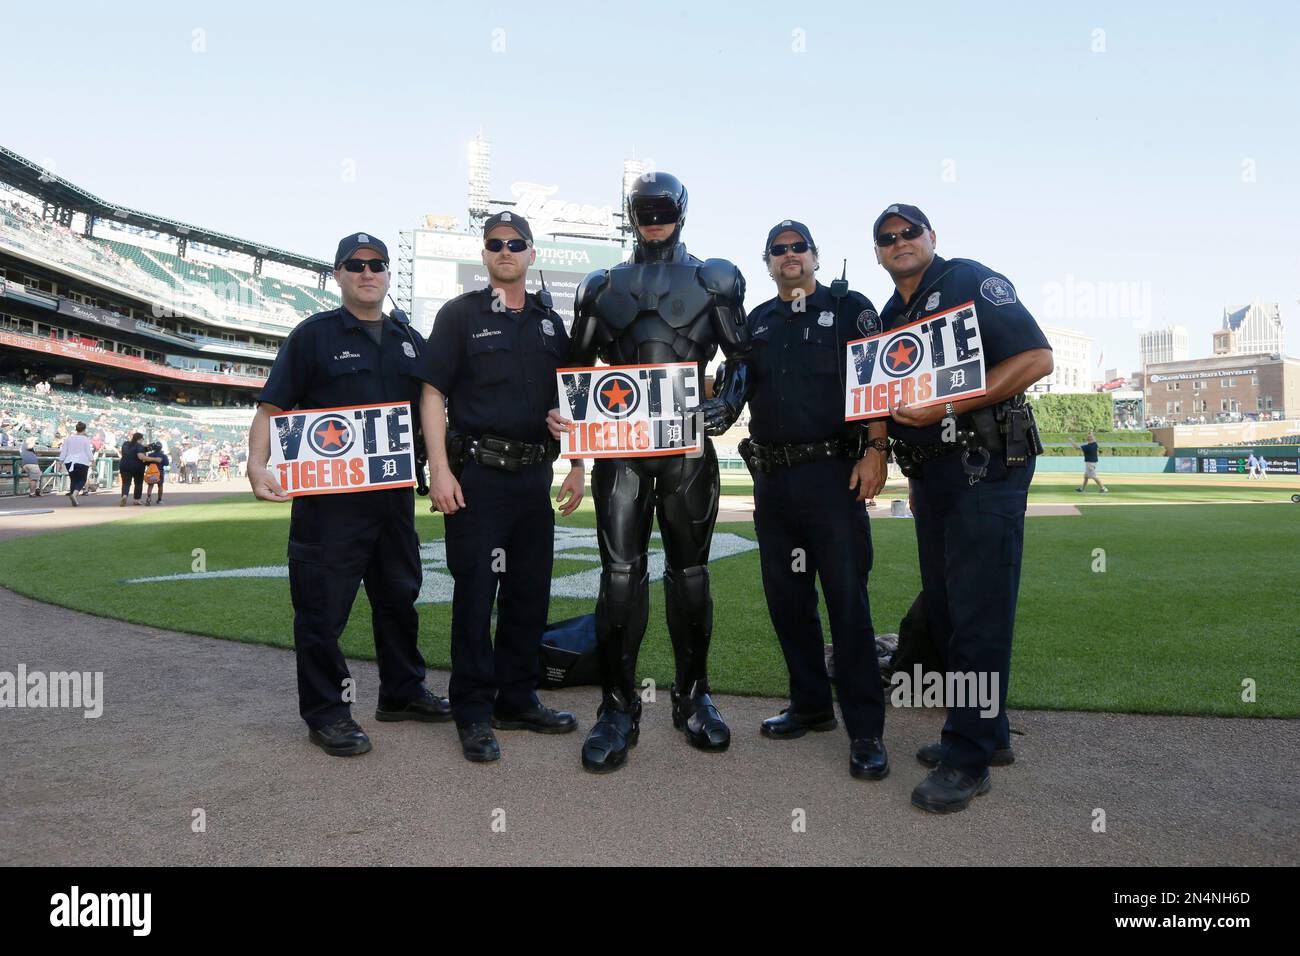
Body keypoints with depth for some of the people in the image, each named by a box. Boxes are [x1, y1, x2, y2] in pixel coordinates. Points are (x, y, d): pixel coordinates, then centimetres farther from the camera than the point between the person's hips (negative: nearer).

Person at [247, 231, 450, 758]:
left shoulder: (410, 340, 14)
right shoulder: (313, 334, 0)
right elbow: (271, 407, -5)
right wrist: (257, 464, -20)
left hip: (395, 491, 5)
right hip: (328, 493, -5)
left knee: (399, 595, 15)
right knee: (323, 602, -1)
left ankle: (403, 691, 30)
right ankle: (326, 712, 11)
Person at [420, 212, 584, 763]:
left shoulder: (549, 322, 15)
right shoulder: (460, 314, 1)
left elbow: (567, 401, 18)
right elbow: (432, 394, -4)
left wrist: (576, 467, 10)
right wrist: (439, 469, -13)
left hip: (534, 475, 5)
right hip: (477, 474, -5)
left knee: (530, 593, 10)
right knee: (475, 595, -2)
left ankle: (518, 701, 23)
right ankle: (474, 714, 8)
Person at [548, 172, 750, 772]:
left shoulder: (714, 281, 9)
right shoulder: (601, 286, 15)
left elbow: (744, 356, 7)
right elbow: (578, 365, 16)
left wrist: (729, 404, -11)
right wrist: (561, 412, -3)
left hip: (690, 442, -1)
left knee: (689, 571, 7)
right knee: (620, 572, -2)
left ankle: (693, 697, 19)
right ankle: (618, 707, 6)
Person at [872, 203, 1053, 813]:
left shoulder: (970, 282, -6)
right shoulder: (889, 317, 16)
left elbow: (1036, 358, -16)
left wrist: (947, 408, -21)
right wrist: (914, 477, 15)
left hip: (985, 469, -8)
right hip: (931, 477, 9)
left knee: (977, 615, -5)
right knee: (943, 611, 13)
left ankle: (967, 760, 4)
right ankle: (987, 733, 28)